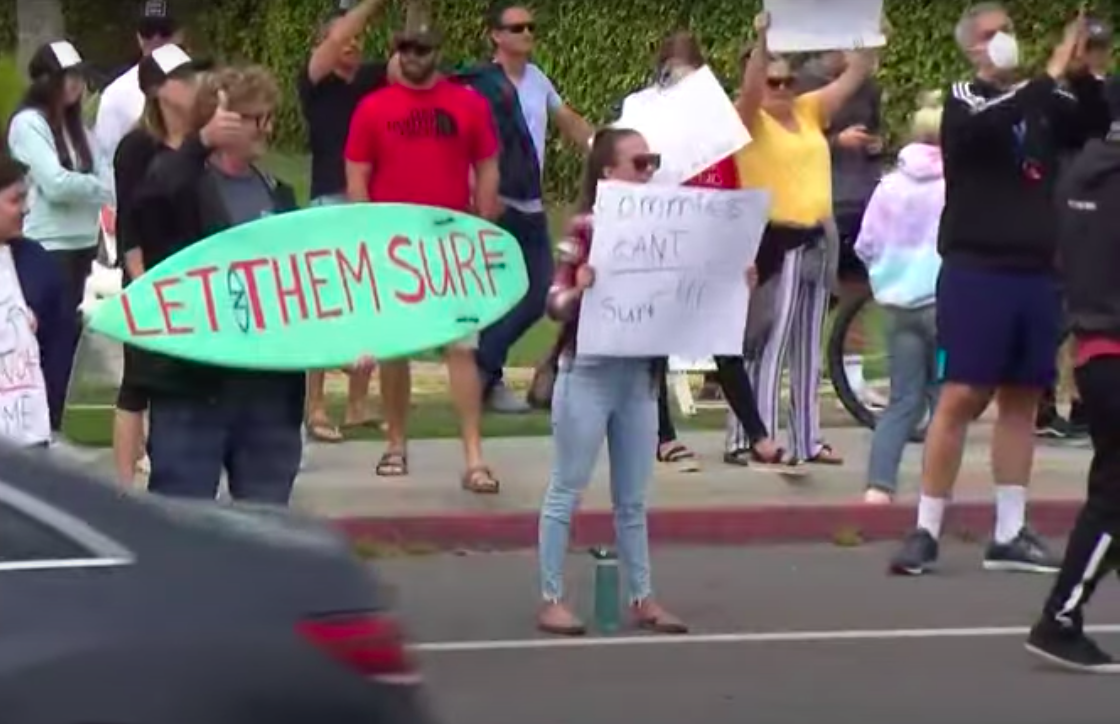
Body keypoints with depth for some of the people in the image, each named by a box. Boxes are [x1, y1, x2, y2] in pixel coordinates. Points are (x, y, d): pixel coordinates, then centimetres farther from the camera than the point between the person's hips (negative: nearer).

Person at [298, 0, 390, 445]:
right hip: (332, 202, -5)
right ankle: (315, 409, 0)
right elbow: (337, 38, -15)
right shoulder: (314, 83, -1)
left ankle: (359, 405, 14)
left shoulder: (372, 79, 11)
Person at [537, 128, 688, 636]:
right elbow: (556, 305, -11)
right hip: (589, 373, -6)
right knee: (567, 491, 1)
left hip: (640, 374, 6)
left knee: (634, 497, 12)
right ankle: (551, 600, 6)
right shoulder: (584, 230, -10)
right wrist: (579, 289, -32)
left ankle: (642, 599, 18)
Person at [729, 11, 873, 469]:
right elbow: (750, 89, -26)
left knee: (807, 347, 13)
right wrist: (762, 39, -39)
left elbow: (852, 78, 9)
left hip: (814, 240, 7)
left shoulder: (808, 112, 12)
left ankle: (807, 439, 20)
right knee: (771, 344, -6)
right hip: (774, 241, -7)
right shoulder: (750, 121, -6)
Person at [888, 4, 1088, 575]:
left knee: (1021, 401, 6)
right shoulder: (964, 100, -1)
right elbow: (988, 122, -23)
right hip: (976, 271, -5)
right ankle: (926, 532, -2)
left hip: (1037, 274, 5)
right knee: (960, 398, -7)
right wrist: (1051, 77, -26)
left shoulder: (1041, 104, 12)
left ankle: (1009, 535, 12)